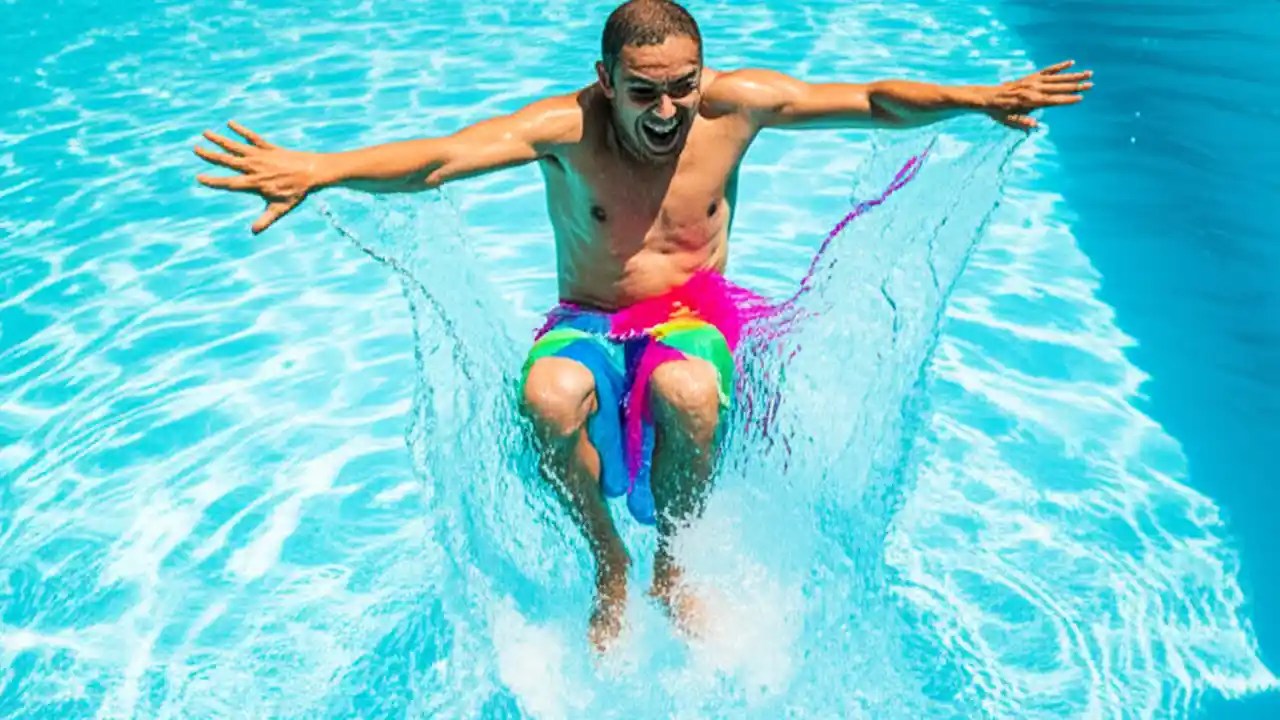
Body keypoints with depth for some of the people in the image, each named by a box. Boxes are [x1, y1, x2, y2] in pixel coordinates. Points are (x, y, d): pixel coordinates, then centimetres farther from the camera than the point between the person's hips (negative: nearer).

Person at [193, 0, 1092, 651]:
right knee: (551, 395, -35)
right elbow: (444, 154, -28)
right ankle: (609, 563, -5)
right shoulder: (564, 127, -14)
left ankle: (672, 564, -5)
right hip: (589, 324, 0)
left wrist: (975, 97, -18)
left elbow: (869, 100, -6)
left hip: (693, 315, 1)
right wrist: (320, 169, -43)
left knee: (689, 391, -37)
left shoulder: (735, 104, -7)